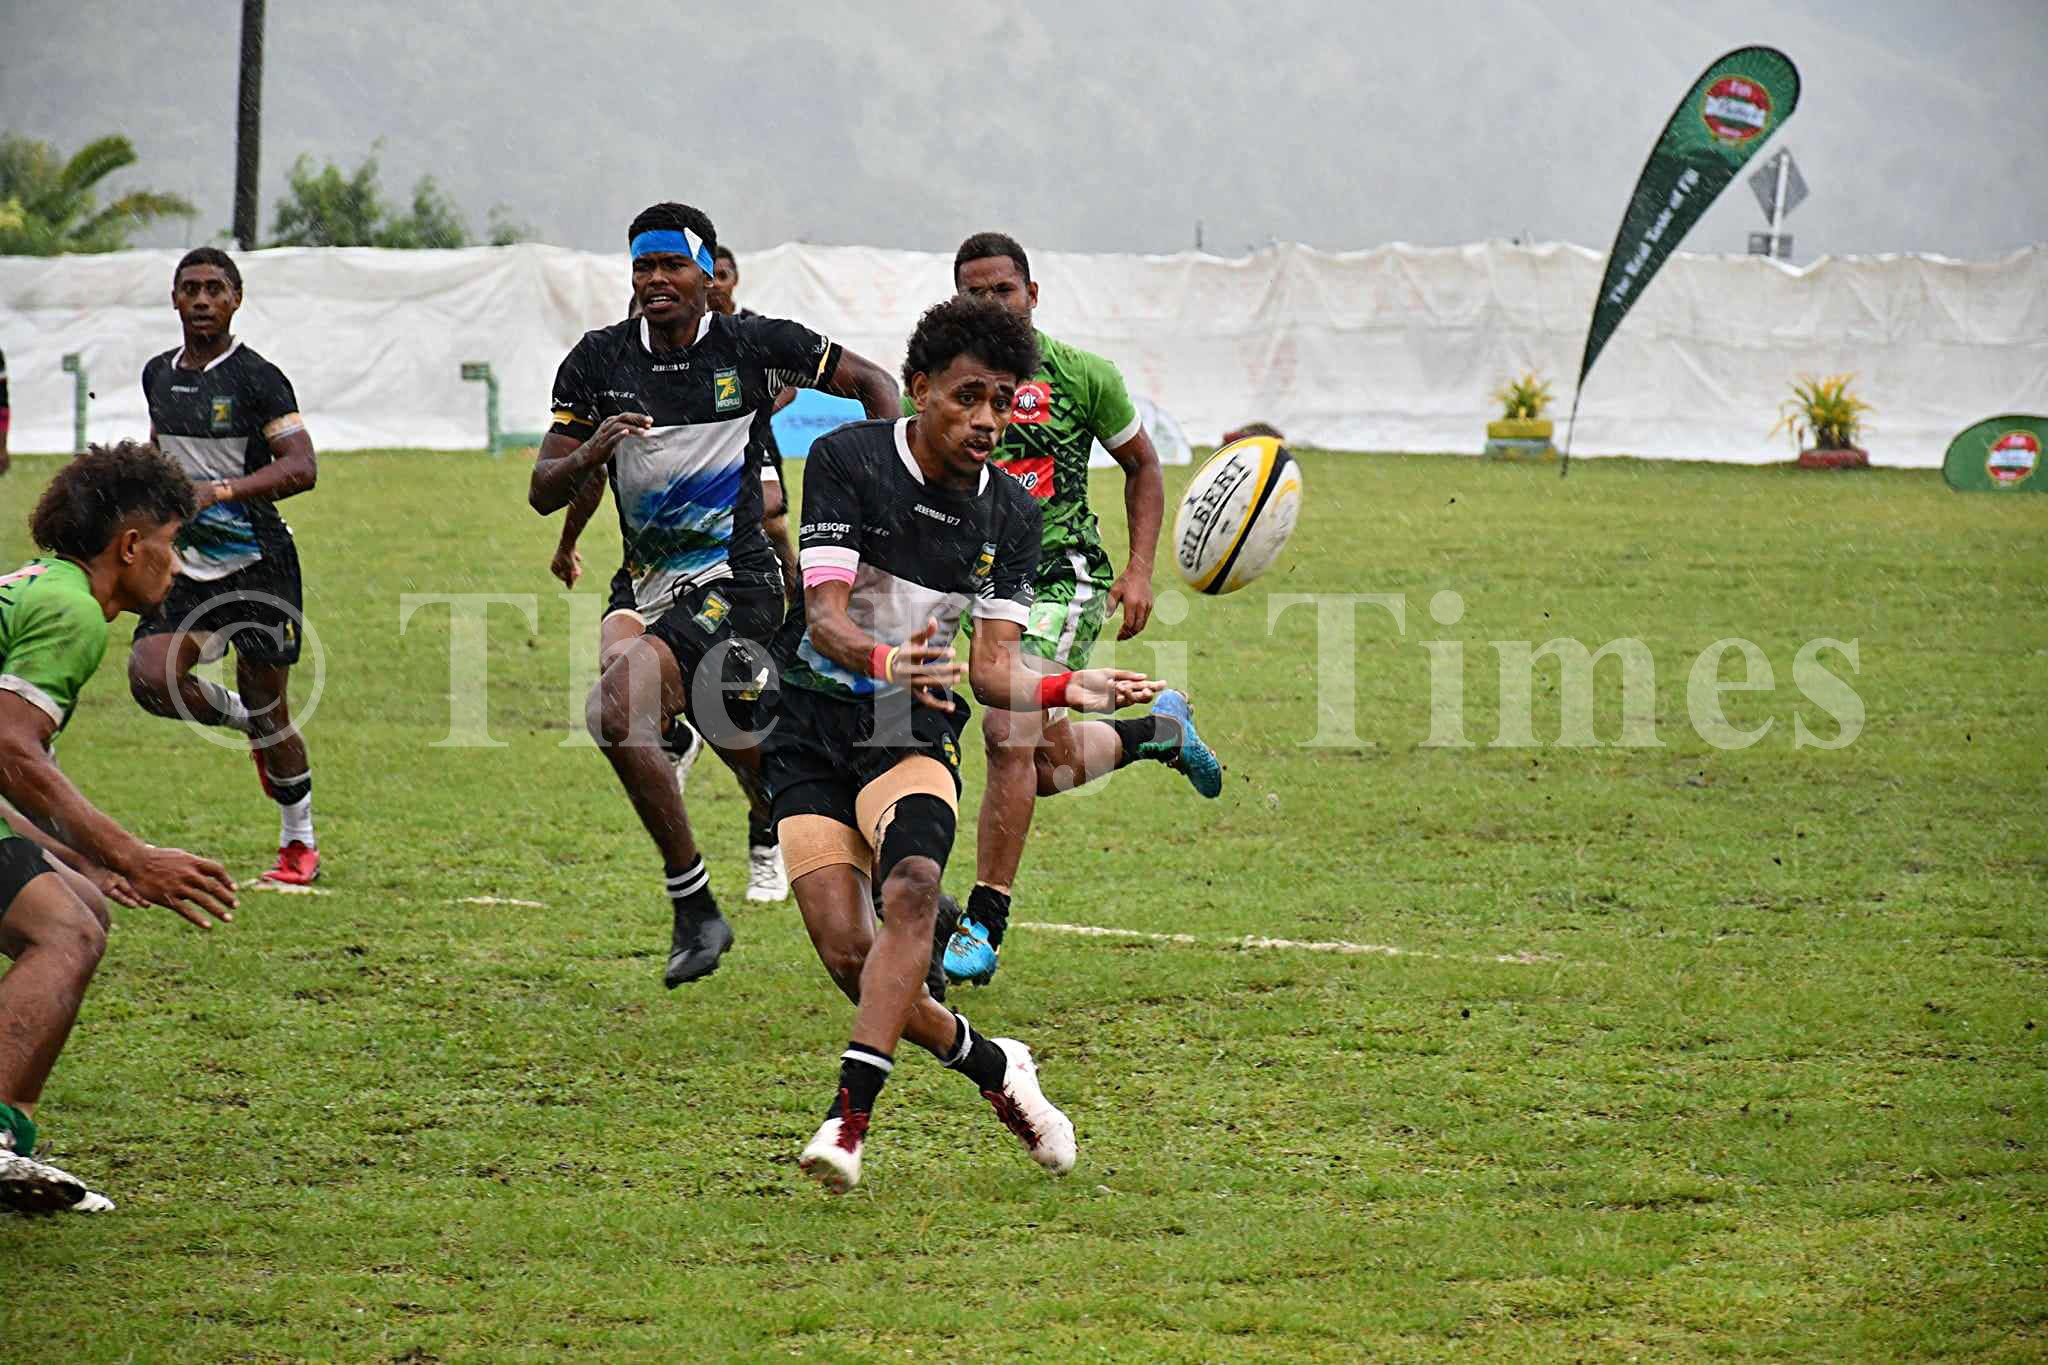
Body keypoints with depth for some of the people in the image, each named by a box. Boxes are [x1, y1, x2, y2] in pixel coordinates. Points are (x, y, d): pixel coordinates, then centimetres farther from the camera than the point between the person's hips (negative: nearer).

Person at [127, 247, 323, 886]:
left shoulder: (257, 378, -10)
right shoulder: (158, 375, 9)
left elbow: (301, 468, -19)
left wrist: (221, 490, -29)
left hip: (257, 562, -5)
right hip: (186, 563, 5)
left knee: (266, 706, 1)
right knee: (151, 676, -16)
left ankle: (299, 843, 19)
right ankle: (247, 721, 15)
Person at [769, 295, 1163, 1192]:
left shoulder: (1010, 514, 2)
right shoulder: (847, 460, -9)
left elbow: (990, 671, -2)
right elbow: (826, 614, -18)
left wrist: (1063, 689, -24)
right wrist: (886, 661, -40)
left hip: (916, 732, 1)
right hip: (812, 731, -1)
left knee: (911, 888, -30)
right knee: (848, 954, -13)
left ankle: (851, 1114, -34)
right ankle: (994, 1068, 12)